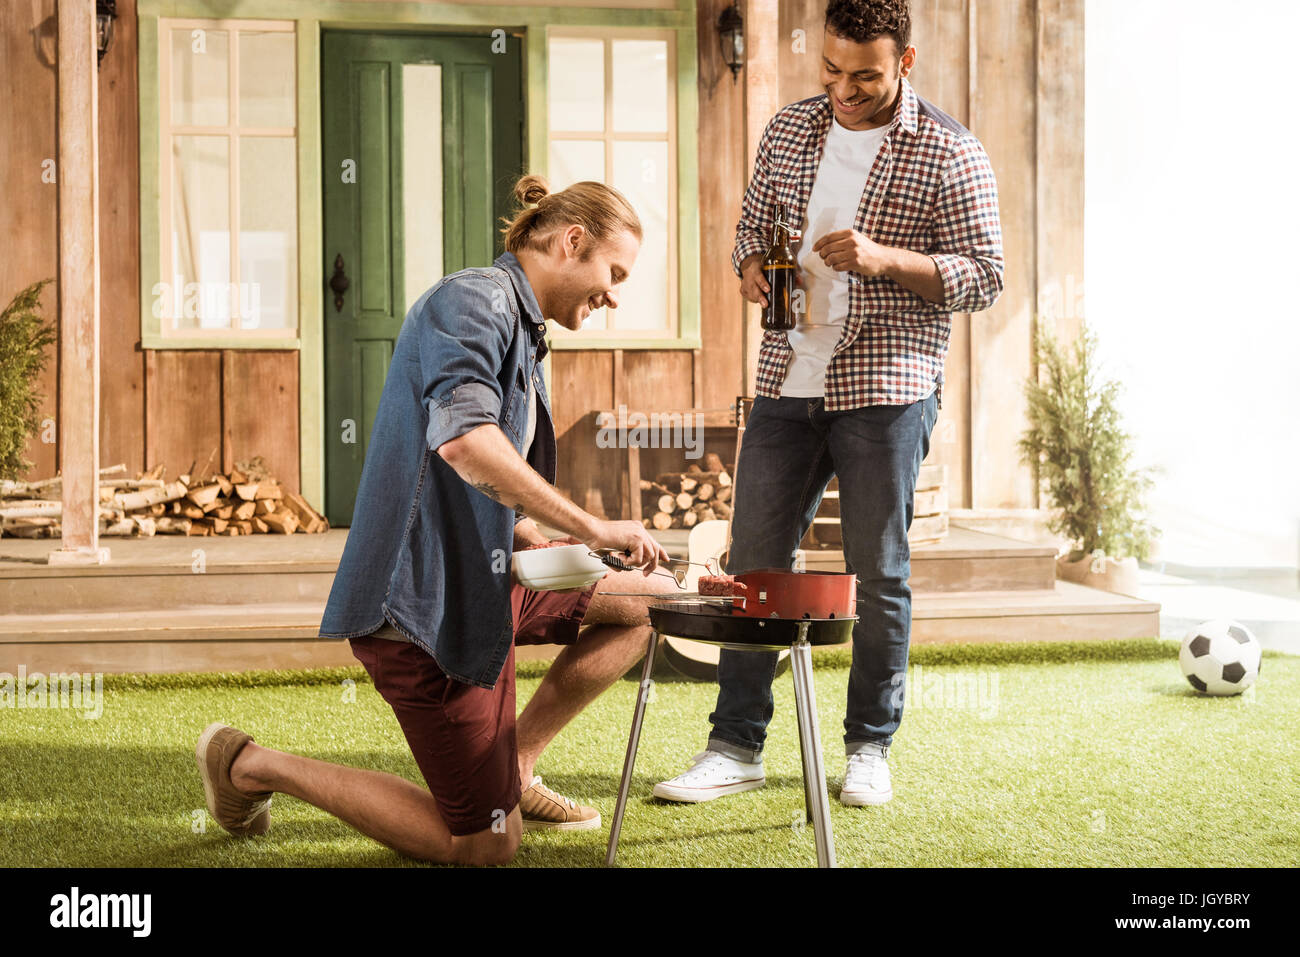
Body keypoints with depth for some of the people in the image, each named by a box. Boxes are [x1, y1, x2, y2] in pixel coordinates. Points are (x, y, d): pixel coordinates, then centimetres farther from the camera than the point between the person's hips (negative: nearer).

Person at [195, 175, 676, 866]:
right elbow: (462, 439, -32)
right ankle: (251, 765, 7)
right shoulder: (475, 299, -13)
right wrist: (591, 529, -28)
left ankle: (513, 765, 15)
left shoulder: (519, 331, 19)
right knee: (485, 847, -3)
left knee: (652, 600, 11)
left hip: (479, 581, 10)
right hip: (428, 599, -10)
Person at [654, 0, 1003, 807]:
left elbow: (985, 277, -5)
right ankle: (737, 746, 12)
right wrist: (752, 269, -3)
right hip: (787, 385, 4)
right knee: (754, 564, 4)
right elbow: (753, 225, 21)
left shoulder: (951, 154, -4)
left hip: (886, 391, -4)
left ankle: (870, 748, 18)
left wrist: (883, 259, -20)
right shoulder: (789, 130, 10)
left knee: (879, 575, 3)